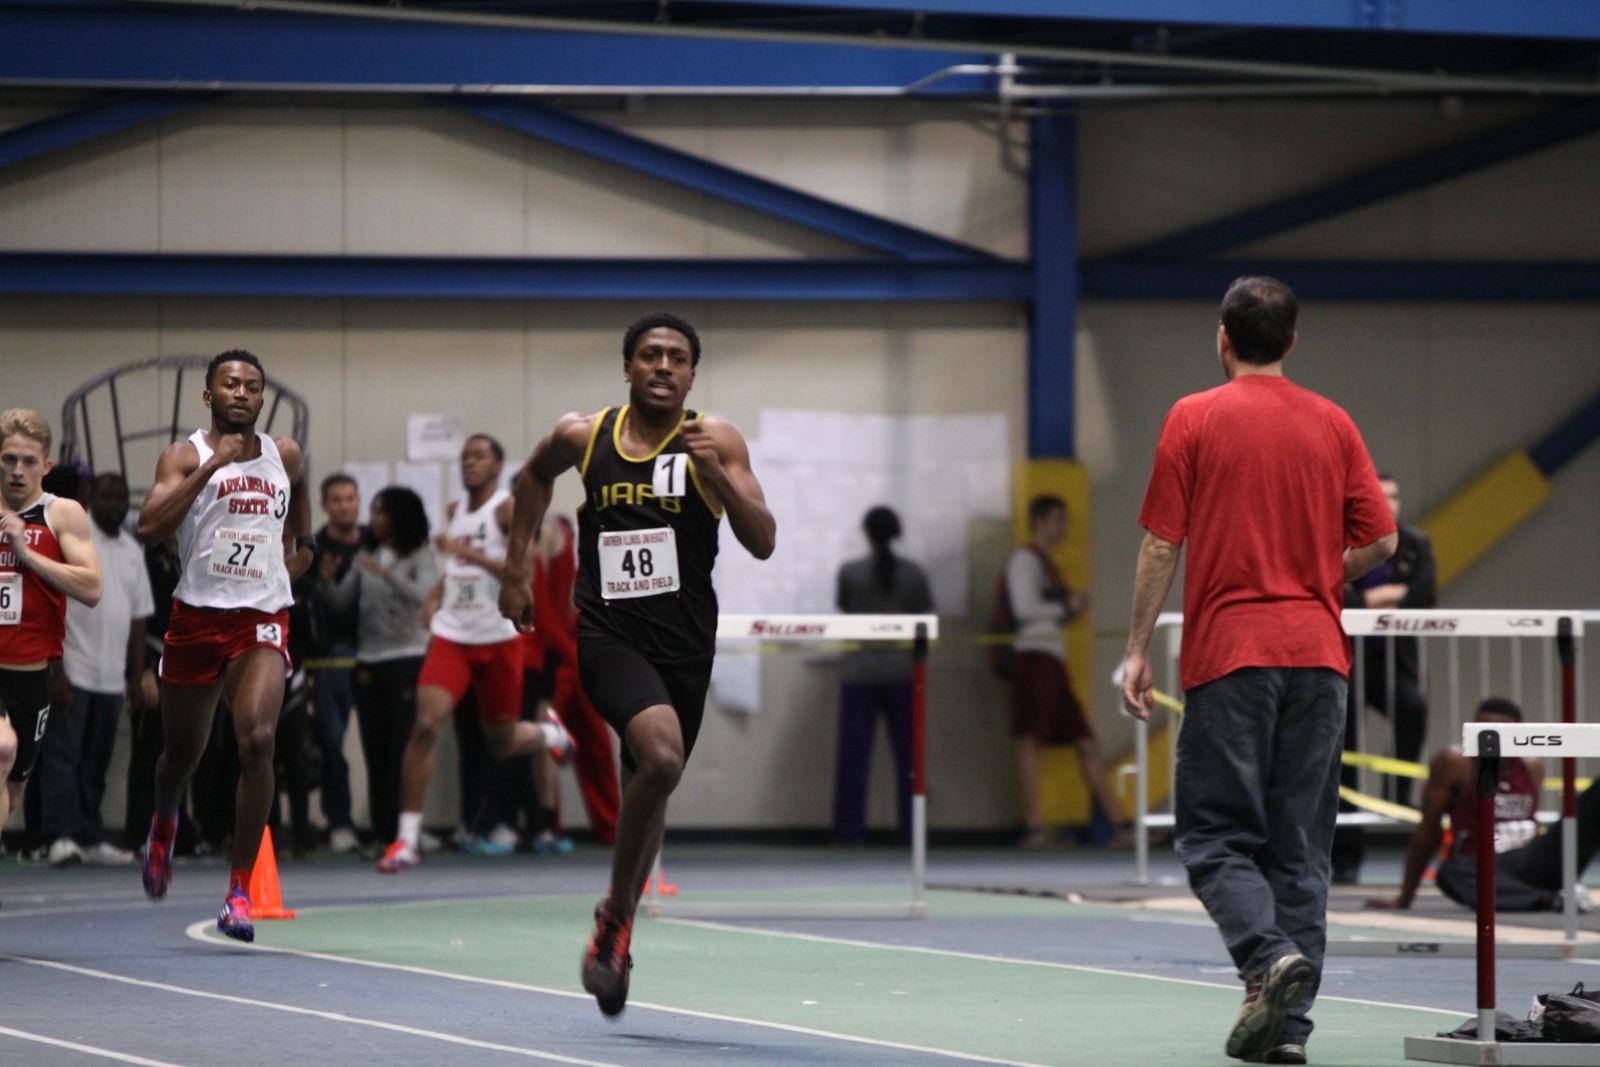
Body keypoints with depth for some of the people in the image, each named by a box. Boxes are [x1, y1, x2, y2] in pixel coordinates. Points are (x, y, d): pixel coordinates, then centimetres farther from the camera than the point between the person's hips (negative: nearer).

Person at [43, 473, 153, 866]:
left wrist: (137, 676, 14)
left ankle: (91, 838, 13)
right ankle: (61, 837, -13)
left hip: (111, 677, 6)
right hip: (72, 670, -6)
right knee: (63, 756, -9)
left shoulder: (133, 551, 15)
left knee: (96, 763, 9)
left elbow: (138, 617, 18)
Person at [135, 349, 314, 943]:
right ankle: (163, 824, 51)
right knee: (182, 752, 14)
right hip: (197, 617, -1)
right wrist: (212, 466, -23)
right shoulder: (185, 457, -3)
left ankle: (240, 889, -15)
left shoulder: (285, 457, 10)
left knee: (257, 740, -21)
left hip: (262, 621, 1)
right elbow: (149, 529, -20)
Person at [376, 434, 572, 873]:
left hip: (498, 637, -4)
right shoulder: (456, 510, 12)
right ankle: (407, 837, -15)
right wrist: (435, 595, 12)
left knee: (501, 741, 10)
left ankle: (551, 734, 48)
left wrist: (469, 552, -26)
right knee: (425, 724, -16)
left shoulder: (508, 509, -8)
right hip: (452, 635, 4)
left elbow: (521, 573, -18)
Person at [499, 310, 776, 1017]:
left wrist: (717, 475, -23)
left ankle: (616, 930, 36)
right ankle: (617, 914, -10)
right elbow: (536, 475, 25)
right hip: (608, 633, -2)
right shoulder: (583, 435, 2)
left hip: (686, 640, 2)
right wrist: (515, 569, 22)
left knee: (651, 785, 14)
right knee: (662, 754, -27)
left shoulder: (716, 442, -2)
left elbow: (763, 543, -9)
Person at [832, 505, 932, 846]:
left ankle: (849, 832, -2)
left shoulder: (850, 572, -5)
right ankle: (911, 829, 6)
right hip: (902, 669, 1)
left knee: (854, 753, 1)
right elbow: (925, 615, 0)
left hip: (860, 670, -1)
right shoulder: (912, 574, -3)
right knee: (908, 752, 7)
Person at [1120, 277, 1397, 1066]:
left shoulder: (1195, 419, -1)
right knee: (1300, 844, 6)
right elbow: (1379, 537, 6)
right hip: (1317, 651, 3)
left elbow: (1161, 543, -3)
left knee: (1216, 836, 2)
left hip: (1228, 653, -3)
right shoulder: (1332, 424, 8)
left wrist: (1138, 647, 4)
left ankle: (1269, 956, -24)